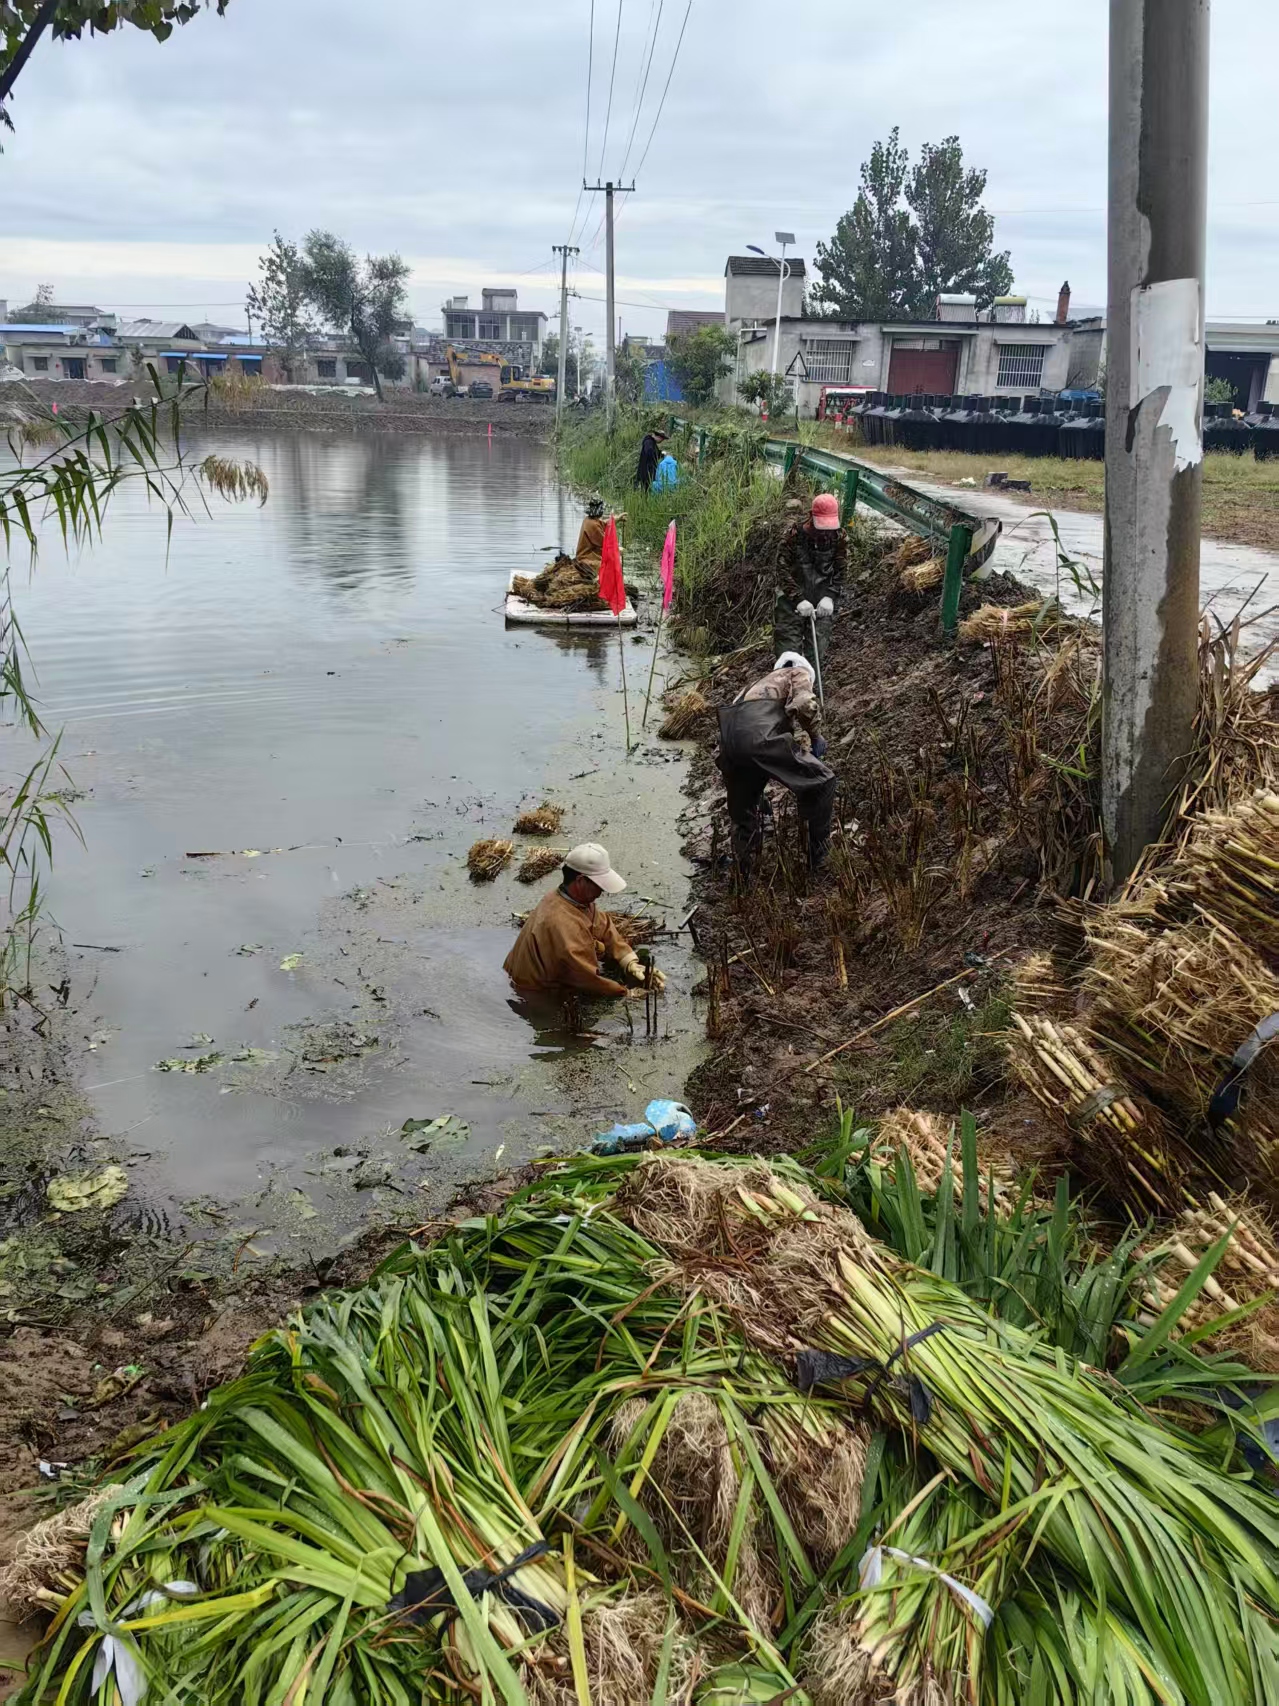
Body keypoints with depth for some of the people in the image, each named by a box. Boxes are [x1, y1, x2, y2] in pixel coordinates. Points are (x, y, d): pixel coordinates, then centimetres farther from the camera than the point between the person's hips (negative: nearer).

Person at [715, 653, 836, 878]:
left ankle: (744, 880, 31)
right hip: (759, 737, -7)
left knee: (743, 817, 24)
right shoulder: (799, 673, 22)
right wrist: (815, 736, 15)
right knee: (822, 781, 8)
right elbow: (804, 705, -1)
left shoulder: (759, 683, 42)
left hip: (728, 744, 7)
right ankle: (818, 858, 11)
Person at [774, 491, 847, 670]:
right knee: (788, 647, -4)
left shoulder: (838, 537, -3)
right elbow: (783, 569, -15)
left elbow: (840, 570, 1)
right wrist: (798, 600, -24)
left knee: (816, 653, 2)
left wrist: (830, 597, -15)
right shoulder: (796, 534, -12)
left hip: (822, 603, 2)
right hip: (792, 600, -2)